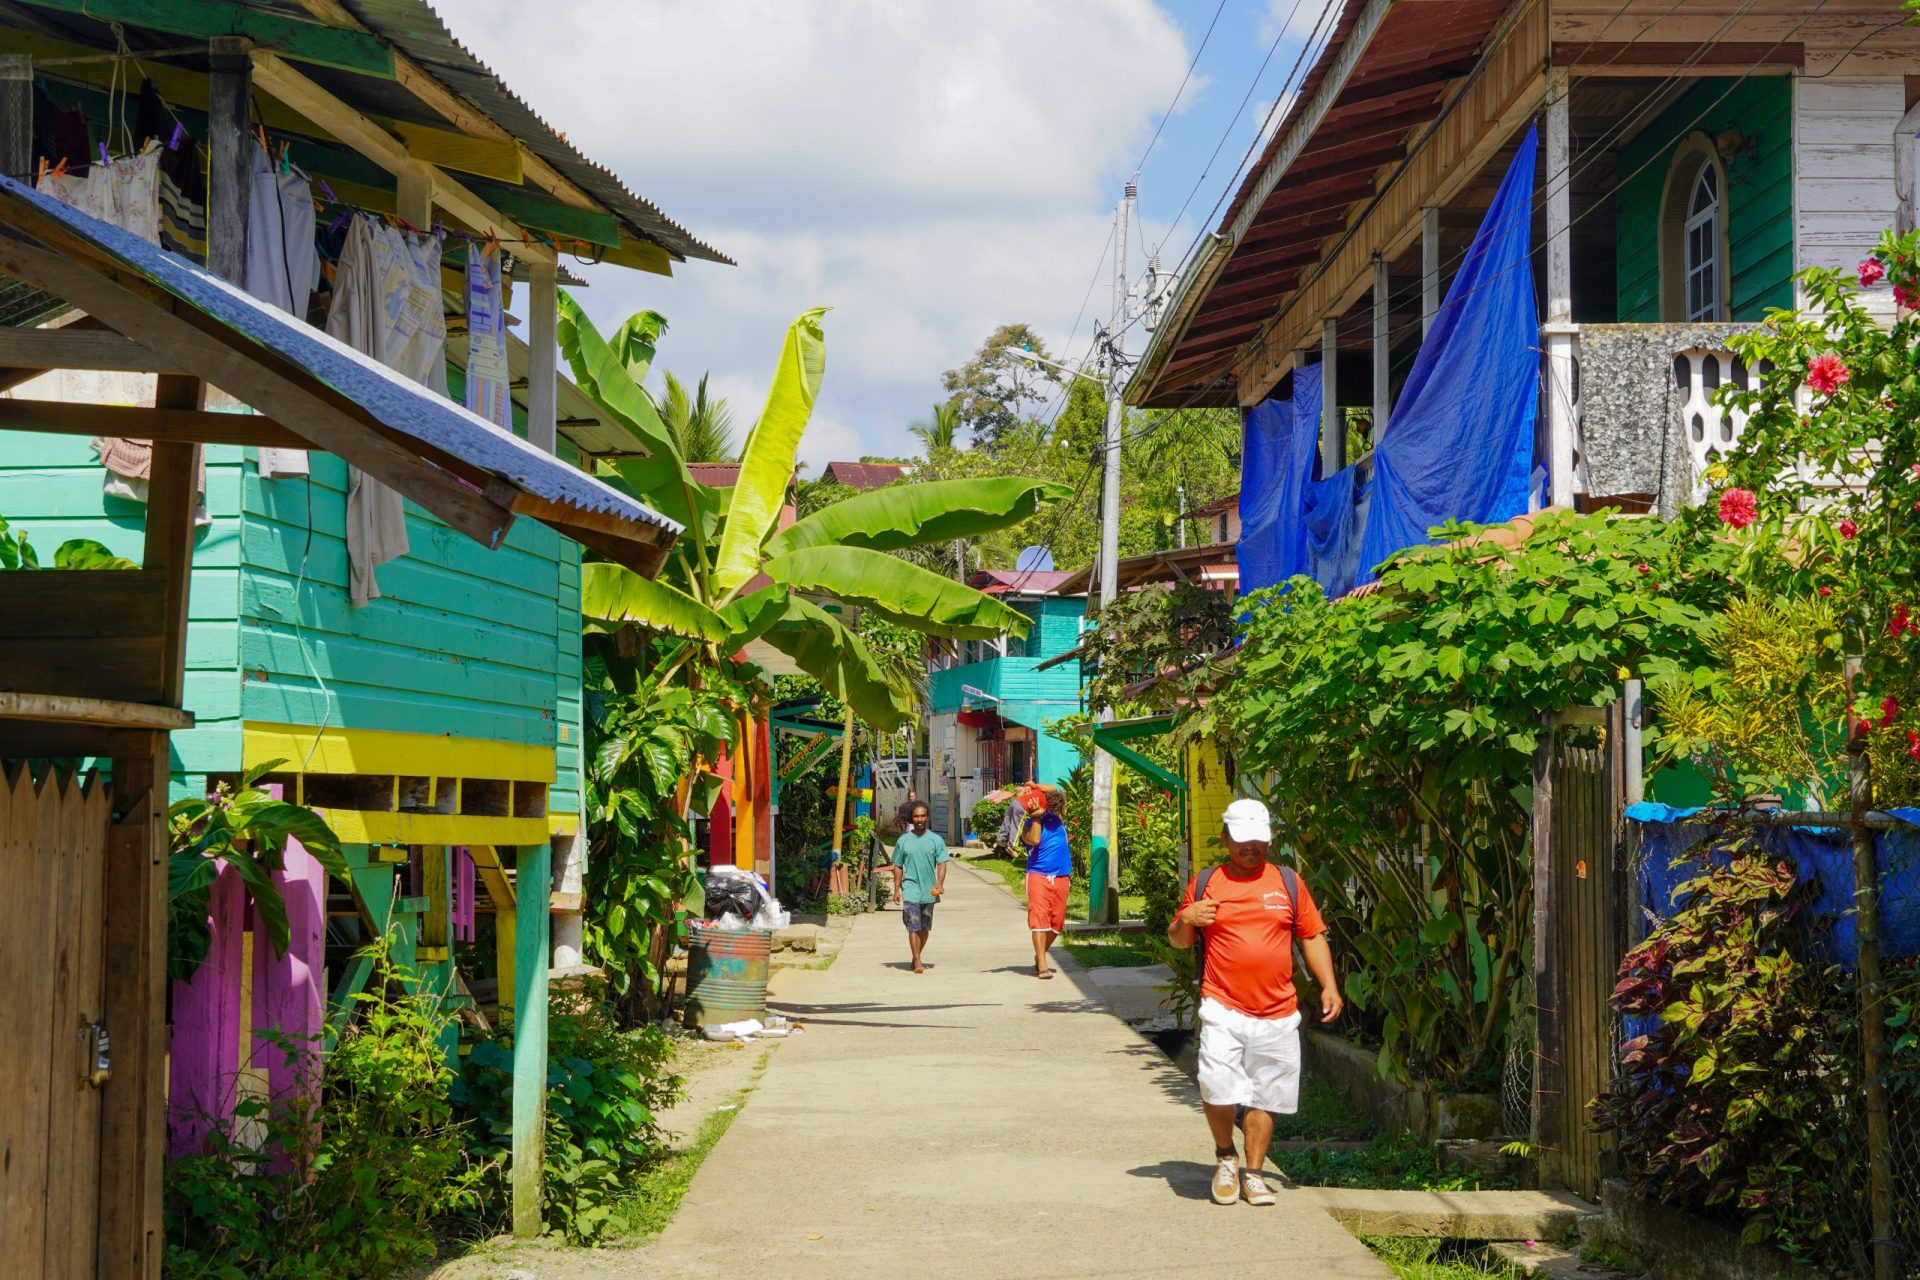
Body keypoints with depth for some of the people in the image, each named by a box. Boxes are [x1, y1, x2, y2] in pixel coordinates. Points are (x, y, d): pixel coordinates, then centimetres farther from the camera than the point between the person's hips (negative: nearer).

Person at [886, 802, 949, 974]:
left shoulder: (936, 840, 4)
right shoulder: (903, 841, 4)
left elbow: (941, 863, -1)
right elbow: (897, 866, 9)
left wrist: (940, 883, -17)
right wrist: (897, 889, 2)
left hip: (929, 891, 2)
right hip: (910, 890, -2)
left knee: (924, 928, 10)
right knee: (913, 926, -11)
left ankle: (916, 958, 26)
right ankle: (917, 963, -13)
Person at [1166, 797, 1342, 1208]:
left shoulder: (1288, 883, 10)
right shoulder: (1205, 883, 8)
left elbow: (1312, 937, 13)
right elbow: (1178, 940, 15)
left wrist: (1328, 986, 1)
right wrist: (1186, 920, -8)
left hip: (1277, 1013, 2)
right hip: (1222, 1009, -2)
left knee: (1265, 1096, 5)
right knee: (1218, 1089, -15)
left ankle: (1253, 1173, 19)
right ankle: (1225, 1156, 10)